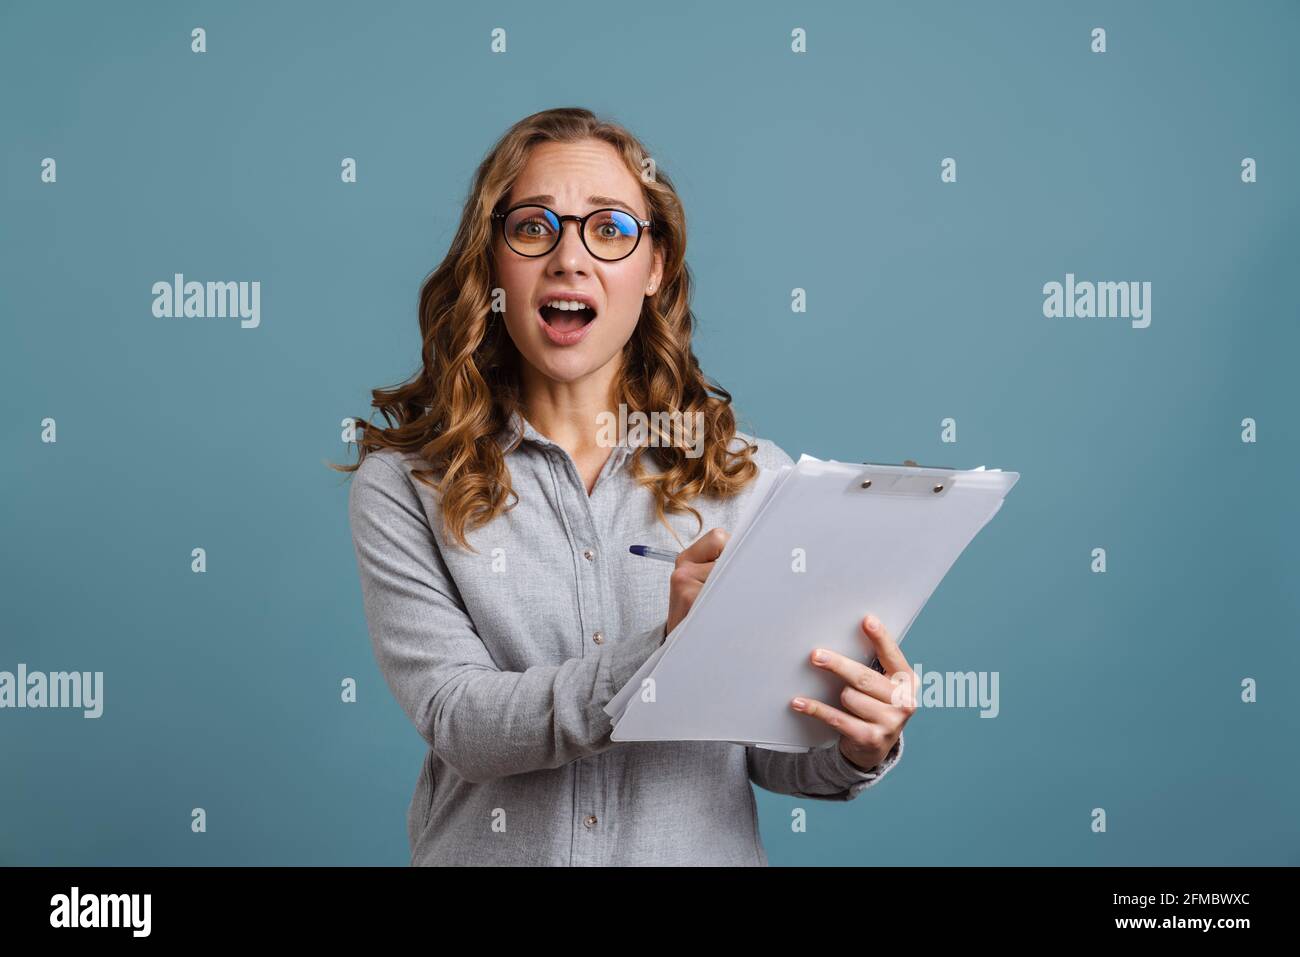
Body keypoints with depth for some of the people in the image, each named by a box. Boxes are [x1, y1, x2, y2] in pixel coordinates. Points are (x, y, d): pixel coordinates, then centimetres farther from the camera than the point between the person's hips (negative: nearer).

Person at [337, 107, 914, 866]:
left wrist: (856, 750, -15)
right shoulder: (403, 485, -2)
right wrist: (660, 656, -24)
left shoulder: (754, 477, 1)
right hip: (491, 846, 0)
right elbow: (457, 720, -11)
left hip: (703, 847, 1)